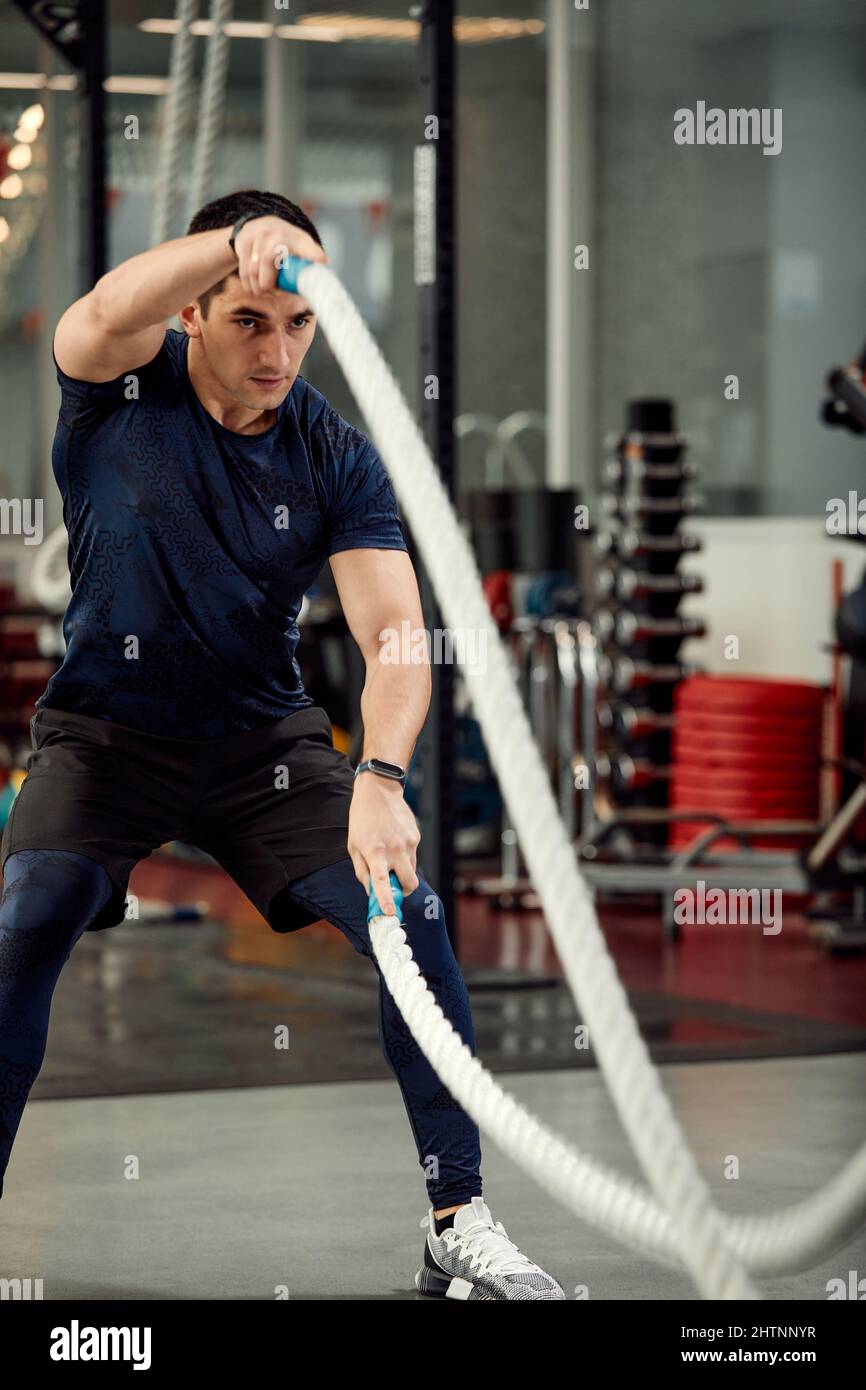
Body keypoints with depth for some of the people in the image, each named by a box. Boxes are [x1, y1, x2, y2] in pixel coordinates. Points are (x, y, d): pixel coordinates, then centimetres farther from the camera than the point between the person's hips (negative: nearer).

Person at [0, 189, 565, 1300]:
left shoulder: (338, 460, -7)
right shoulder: (119, 385, -10)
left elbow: (394, 633, -18)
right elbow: (107, 312, -35)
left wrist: (380, 782, -37)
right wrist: (238, 239, -54)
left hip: (266, 742, 2)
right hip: (106, 734, -1)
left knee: (412, 919, -14)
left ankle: (459, 1228, -3)